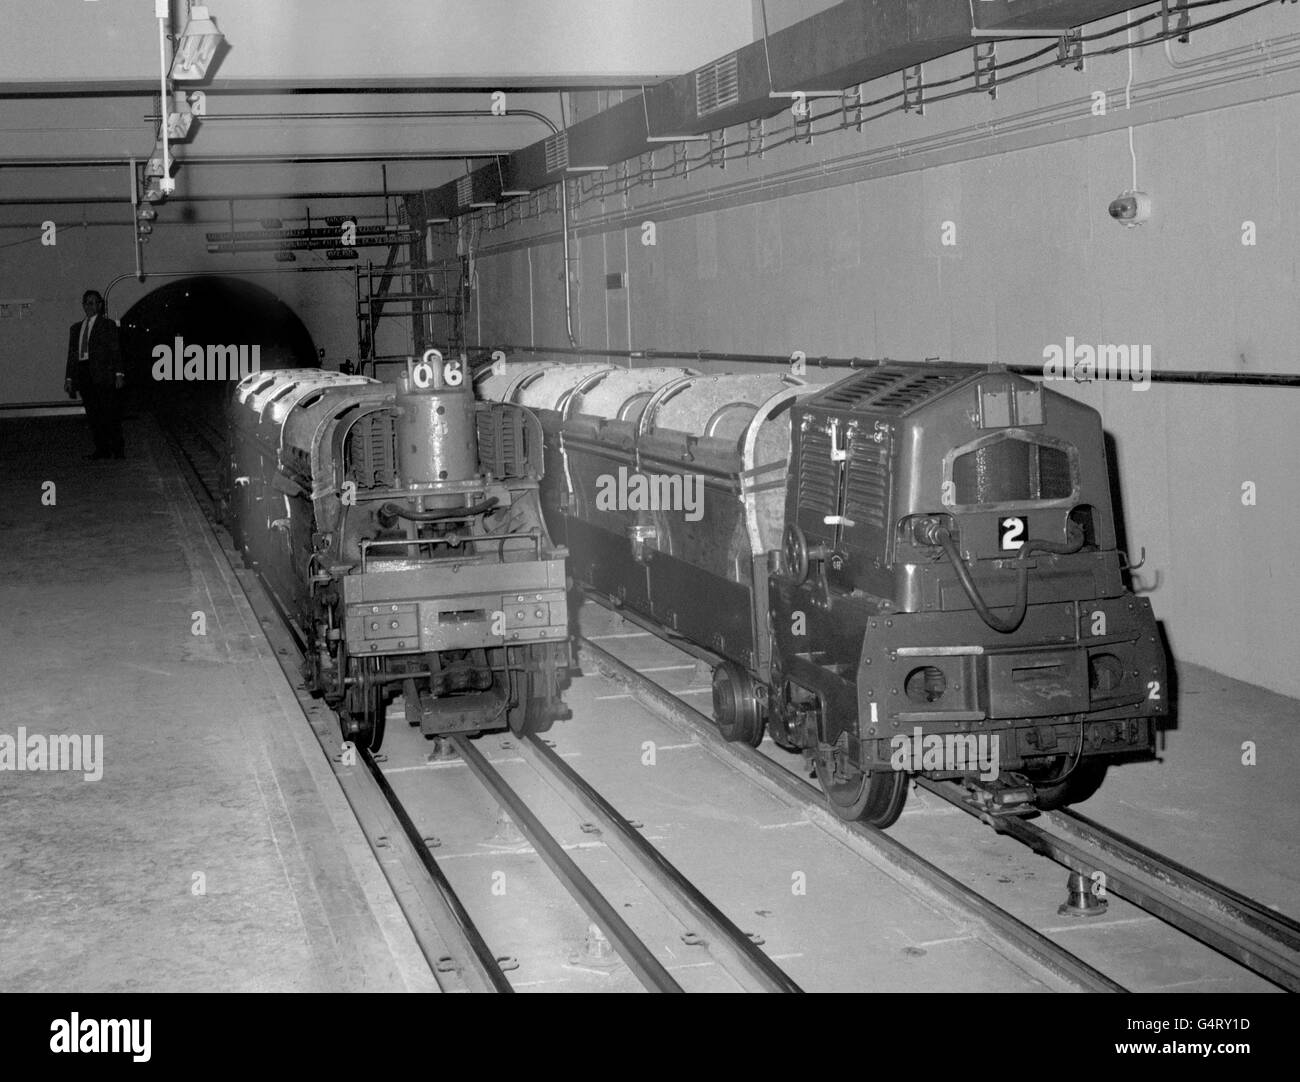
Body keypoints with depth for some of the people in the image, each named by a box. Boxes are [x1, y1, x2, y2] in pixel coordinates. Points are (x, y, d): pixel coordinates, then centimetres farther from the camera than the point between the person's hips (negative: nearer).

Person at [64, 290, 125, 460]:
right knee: (93, 415, 2)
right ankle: (102, 450, 4)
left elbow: (116, 350, 0)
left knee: (110, 413, -8)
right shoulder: (75, 328, 20)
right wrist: (69, 378, 12)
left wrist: (119, 374, -10)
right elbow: (72, 354, 19)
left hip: (103, 374, -5)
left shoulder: (108, 325, 6)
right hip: (84, 375, 5)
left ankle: (118, 449, -4)